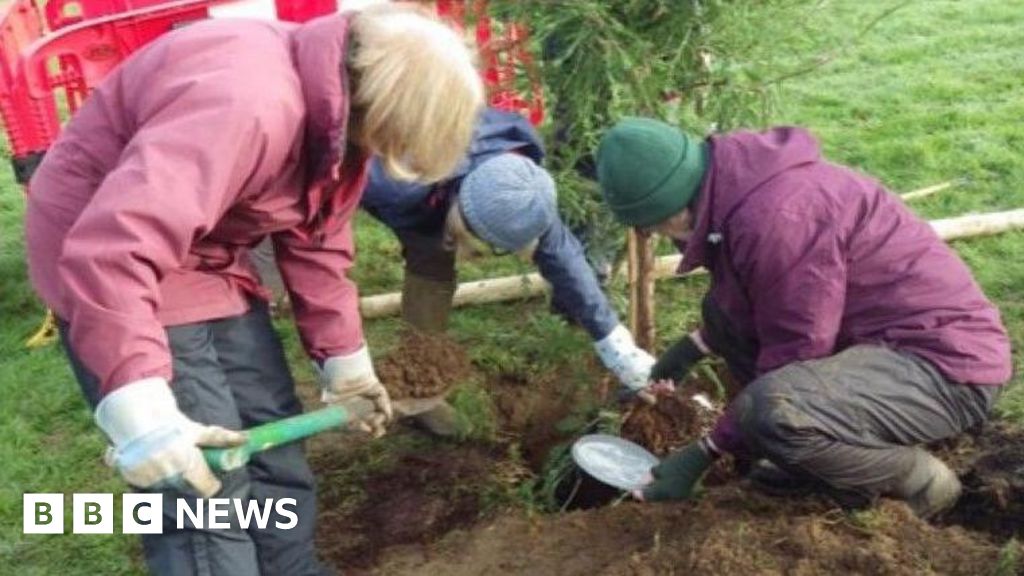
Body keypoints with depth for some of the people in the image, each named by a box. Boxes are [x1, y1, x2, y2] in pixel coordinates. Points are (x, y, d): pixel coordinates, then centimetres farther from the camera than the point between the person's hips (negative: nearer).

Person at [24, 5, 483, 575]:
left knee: (274, 448, 14)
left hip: (210, 261, 9)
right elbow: (110, 249, -41)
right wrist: (140, 409, -44)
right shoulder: (249, 104, -34)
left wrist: (345, 358, 11)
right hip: (110, 262, -9)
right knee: (207, 496, -8)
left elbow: (316, 243, 8)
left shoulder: (340, 115, -2)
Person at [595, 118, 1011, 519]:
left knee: (773, 412, -33)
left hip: (951, 365, -10)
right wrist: (696, 345, 23)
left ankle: (916, 480, -3)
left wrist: (703, 455, -13)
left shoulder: (775, 215, -26)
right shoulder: (736, 186, 4)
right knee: (725, 308, 11)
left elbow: (791, 361, -20)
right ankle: (829, 456, 10)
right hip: (885, 337, 10)